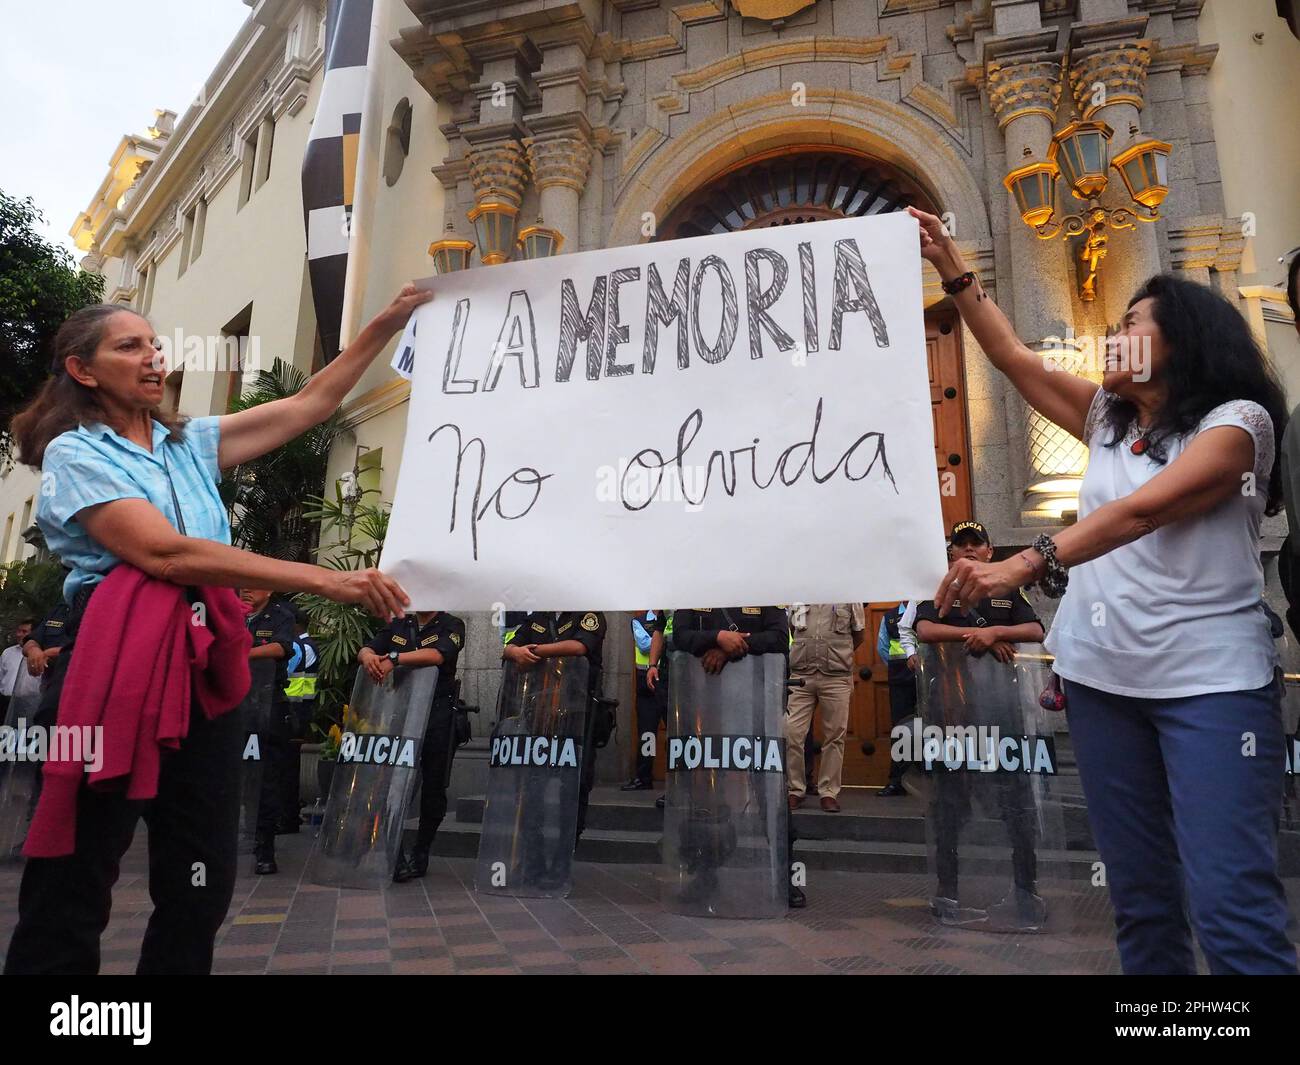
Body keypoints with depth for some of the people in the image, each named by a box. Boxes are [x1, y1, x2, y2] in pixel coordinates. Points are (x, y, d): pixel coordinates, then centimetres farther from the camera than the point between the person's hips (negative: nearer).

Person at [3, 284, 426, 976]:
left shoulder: (190, 443, 16)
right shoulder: (73, 453, -2)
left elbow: (309, 405, 14)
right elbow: (167, 554, -18)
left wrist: (387, 324, 6)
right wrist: (328, 581, -26)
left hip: (203, 672, 6)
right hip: (114, 671, -6)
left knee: (201, 888, 12)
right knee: (70, 893, 5)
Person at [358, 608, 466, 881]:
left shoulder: (451, 626, 2)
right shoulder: (398, 626, 17)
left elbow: (437, 655, -16)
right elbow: (365, 649, 8)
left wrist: (394, 659, -25)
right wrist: (368, 657, -16)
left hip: (437, 717, -3)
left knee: (433, 790, 3)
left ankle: (420, 855, 17)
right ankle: (393, 856, 4)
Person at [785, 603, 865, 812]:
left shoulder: (850, 599, 6)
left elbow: (859, 634, 16)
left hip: (837, 678, -1)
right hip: (800, 676, 1)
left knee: (834, 737, 4)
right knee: (792, 734, -5)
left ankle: (829, 792, 15)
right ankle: (795, 791, 8)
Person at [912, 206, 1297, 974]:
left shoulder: (1237, 419, -6)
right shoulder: (1108, 419, 14)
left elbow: (1142, 511, -23)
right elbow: (1014, 357, 16)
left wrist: (1023, 567, -34)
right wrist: (953, 268, 13)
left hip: (1210, 682, -6)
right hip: (1103, 679, 6)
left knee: (1232, 907, -8)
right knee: (1140, 898, 13)